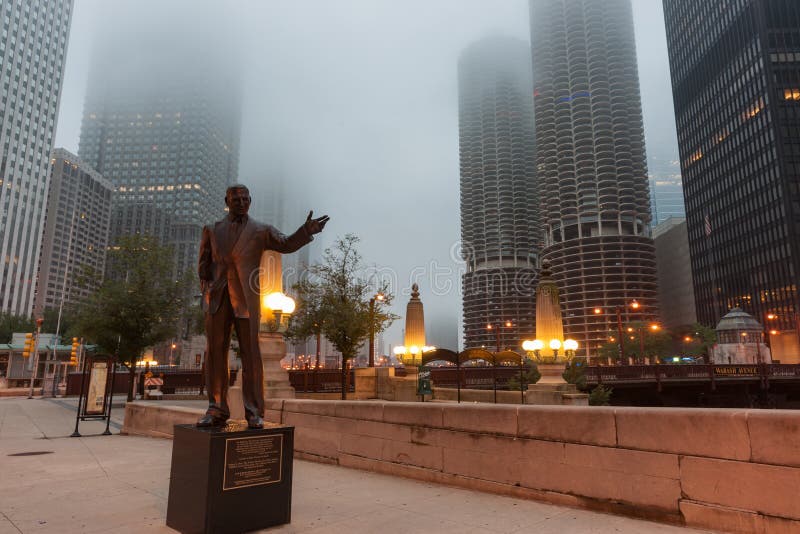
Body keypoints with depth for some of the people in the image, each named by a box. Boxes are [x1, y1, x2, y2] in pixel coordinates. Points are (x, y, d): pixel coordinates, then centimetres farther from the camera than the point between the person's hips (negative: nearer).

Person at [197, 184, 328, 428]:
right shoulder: (212, 230, 17)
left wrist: (307, 231, -23)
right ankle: (216, 410, 12)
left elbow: (286, 244, -6)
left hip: (246, 300, -2)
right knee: (215, 353, 3)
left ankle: (254, 412, 2)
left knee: (250, 355, -3)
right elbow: (204, 263, 18)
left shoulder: (261, 231, 9)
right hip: (217, 298, 3)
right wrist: (206, 285, 2)